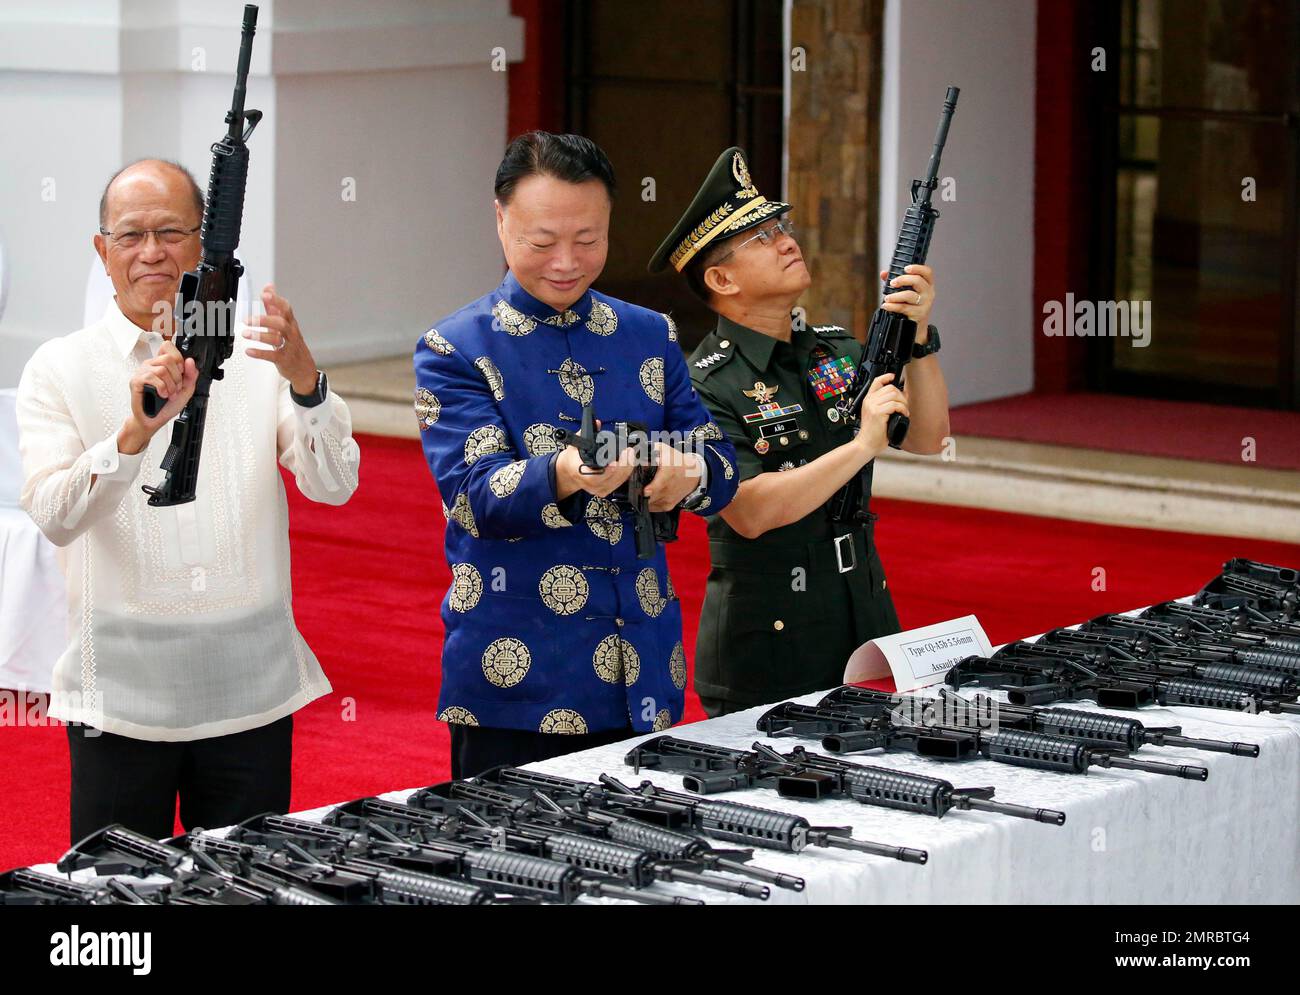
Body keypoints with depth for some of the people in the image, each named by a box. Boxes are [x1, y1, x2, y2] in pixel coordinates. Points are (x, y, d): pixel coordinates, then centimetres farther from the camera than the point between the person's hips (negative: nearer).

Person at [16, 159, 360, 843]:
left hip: (250, 693, 2)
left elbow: (334, 485, -6)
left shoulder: (256, 357, 5)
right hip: (120, 697, -1)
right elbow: (53, 516, -13)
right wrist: (137, 432, -31)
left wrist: (303, 379, -25)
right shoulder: (60, 368, 0)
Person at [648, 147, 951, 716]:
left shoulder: (835, 351, 8)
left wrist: (920, 336, -11)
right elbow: (750, 512, -23)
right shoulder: (705, 385, -12)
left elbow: (926, 440, 1)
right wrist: (861, 446, -23)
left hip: (865, 624, 6)